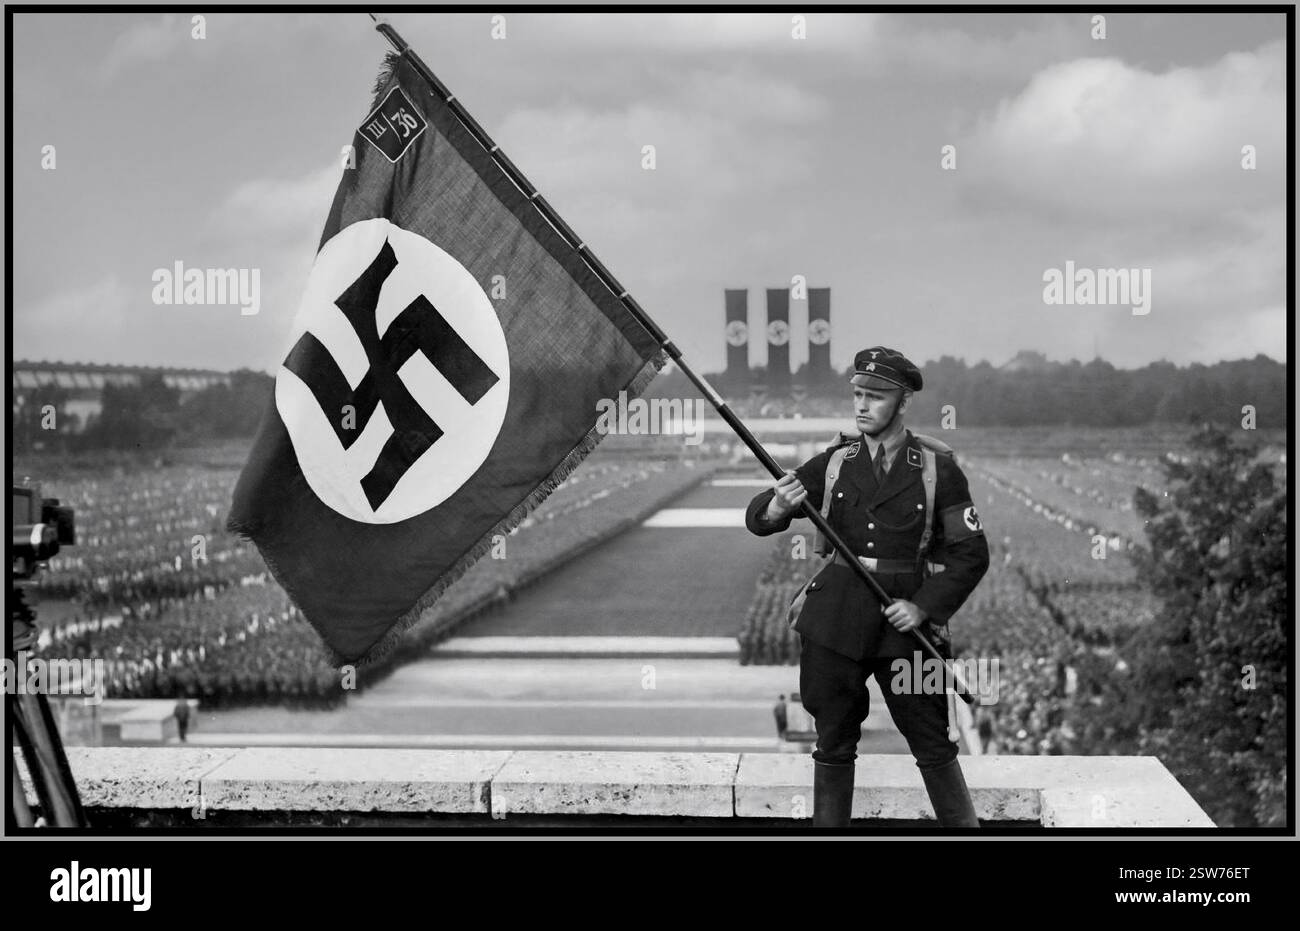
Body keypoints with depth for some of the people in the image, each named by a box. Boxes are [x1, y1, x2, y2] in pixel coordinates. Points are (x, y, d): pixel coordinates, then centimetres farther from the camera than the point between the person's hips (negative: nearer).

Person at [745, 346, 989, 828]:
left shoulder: (937, 468, -2)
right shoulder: (835, 462, 4)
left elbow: (972, 554, 0)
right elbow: (756, 518, 2)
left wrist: (924, 607, -10)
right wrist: (778, 506, -21)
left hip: (905, 621, -2)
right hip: (835, 619, 2)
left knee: (932, 745, 3)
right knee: (833, 744, 9)